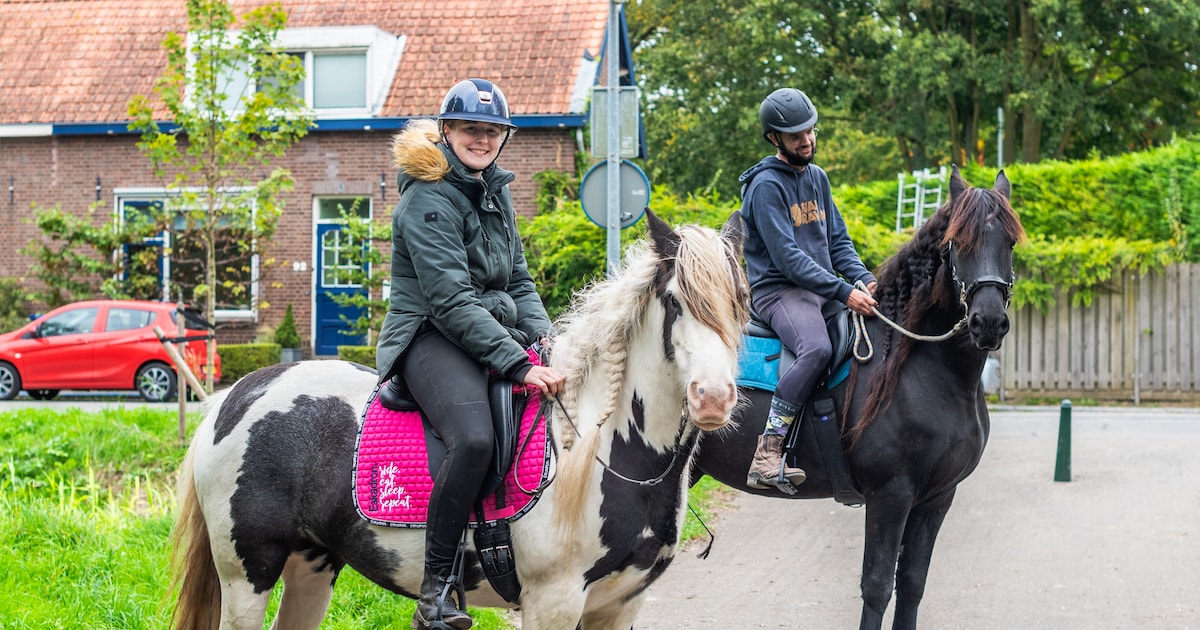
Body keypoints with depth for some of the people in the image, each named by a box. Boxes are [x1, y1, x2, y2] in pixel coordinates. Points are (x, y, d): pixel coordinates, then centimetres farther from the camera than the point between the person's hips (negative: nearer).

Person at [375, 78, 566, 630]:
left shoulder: (496, 193, 17)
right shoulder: (428, 199, -10)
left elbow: (518, 282, 19)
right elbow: (451, 299, -18)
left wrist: (546, 342, 0)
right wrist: (516, 363, -25)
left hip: (495, 333, 9)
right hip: (432, 336, -9)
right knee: (474, 438, -35)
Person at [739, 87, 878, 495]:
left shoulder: (817, 177, 16)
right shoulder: (766, 186, -9)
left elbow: (838, 240, 18)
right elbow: (787, 257, -17)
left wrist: (864, 280, -2)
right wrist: (844, 293, -23)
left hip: (825, 289, 8)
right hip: (779, 290, -8)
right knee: (816, 349, -36)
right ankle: (767, 455, -36)